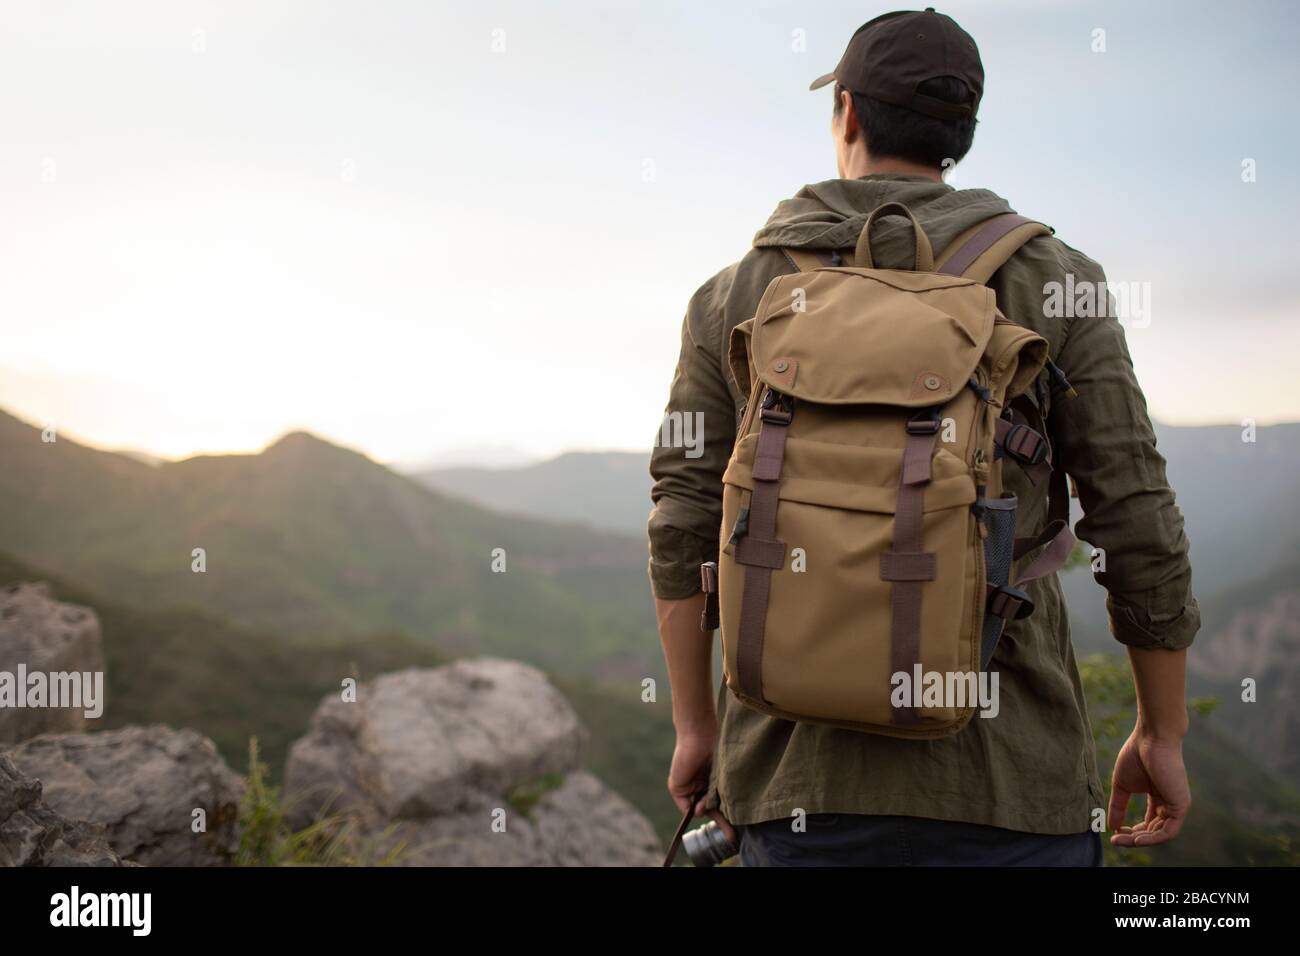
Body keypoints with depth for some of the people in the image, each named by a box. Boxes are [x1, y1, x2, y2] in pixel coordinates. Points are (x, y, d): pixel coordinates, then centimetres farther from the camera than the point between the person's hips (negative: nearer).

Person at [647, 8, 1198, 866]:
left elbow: (684, 526, 3)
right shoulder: (1047, 278, 0)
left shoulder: (735, 296, 5)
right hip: (1005, 776, -1)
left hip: (799, 782, 2)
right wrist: (1163, 736, 9)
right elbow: (1138, 521, -2)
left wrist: (695, 725, 13)